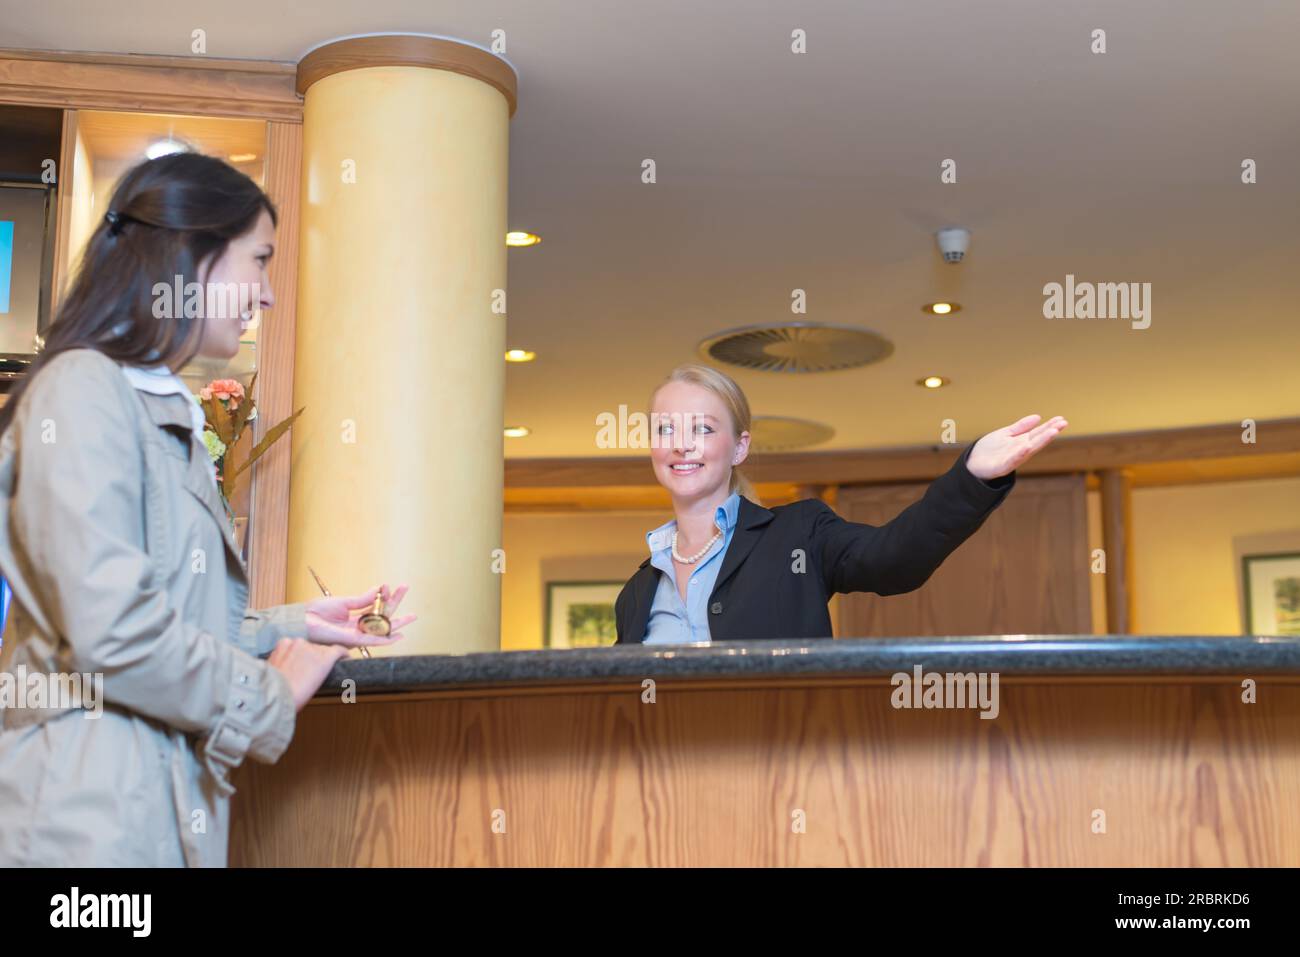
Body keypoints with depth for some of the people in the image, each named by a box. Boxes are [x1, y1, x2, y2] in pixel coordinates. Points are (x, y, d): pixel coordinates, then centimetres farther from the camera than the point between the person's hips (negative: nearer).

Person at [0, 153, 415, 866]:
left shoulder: (168, 416, 19)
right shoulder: (84, 387, -11)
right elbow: (112, 633, -20)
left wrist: (294, 625, 12)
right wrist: (268, 699, -8)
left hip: (159, 811, 9)